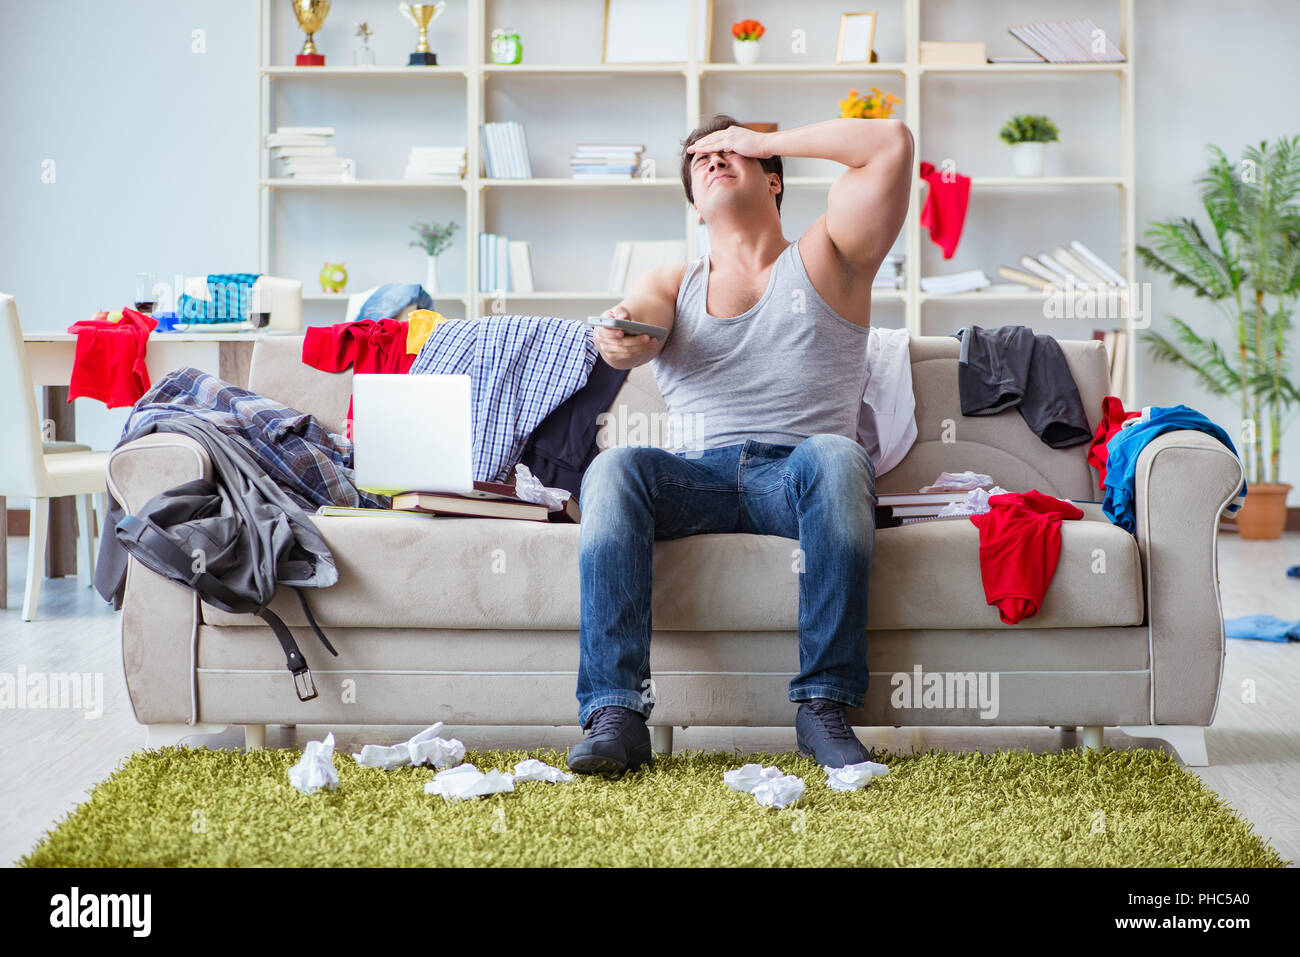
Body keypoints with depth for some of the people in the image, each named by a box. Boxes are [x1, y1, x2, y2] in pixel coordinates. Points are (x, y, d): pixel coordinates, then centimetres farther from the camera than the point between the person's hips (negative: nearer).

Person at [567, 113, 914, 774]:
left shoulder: (823, 261, 17)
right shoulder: (671, 283, 23)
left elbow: (891, 141, 6)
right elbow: (639, 327, -2)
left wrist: (767, 141, 14)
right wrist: (617, 337, -28)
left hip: (796, 475, -2)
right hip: (695, 479, 2)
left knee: (836, 456, -35)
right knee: (614, 467, -29)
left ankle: (824, 706, -34)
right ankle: (615, 714, -36)